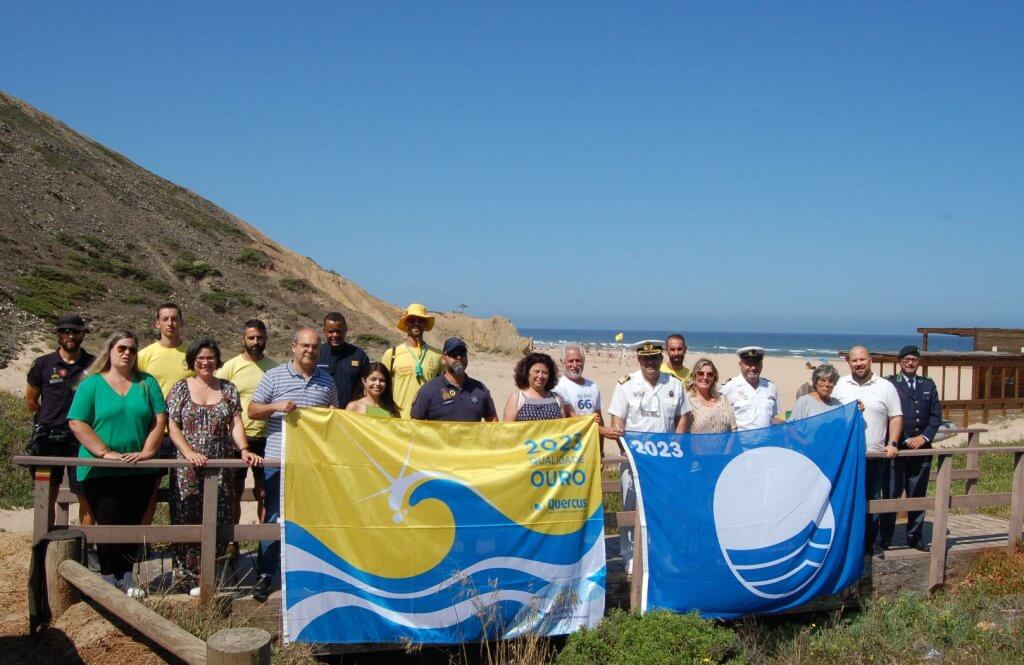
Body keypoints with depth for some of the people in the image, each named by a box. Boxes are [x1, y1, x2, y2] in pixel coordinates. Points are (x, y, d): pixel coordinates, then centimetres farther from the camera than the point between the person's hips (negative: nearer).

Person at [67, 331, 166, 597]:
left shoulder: (147, 383, 8)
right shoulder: (91, 384, 1)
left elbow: (160, 419, 2)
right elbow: (77, 423, -6)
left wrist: (147, 451, -11)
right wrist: (105, 452, -16)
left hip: (141, 471, 3)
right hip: (101, 471, -3)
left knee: (134, 525, 7)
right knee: (110, 526, -3)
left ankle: (126, 577, 19)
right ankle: (109, 579, 11)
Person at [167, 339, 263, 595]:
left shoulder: (228, 389, 11)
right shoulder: (181, 388, 5)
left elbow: (236, 422, 4)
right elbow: (172, 426, -1)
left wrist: (244, 449, -13)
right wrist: (189, 452, -16)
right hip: (188, 469, -2)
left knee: (219, 523, 2)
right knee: (187, 523, -2)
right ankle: (188, 577, 6)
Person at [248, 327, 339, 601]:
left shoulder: (327, 381, 11)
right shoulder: (274, 376, 2)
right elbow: (252, 411, 1)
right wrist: (276, 406, -16)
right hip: (278, 460, -2)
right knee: (274, 517, 3)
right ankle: (266, 575, 11)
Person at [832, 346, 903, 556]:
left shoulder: (885, 387, 3)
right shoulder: (839, 385, 6)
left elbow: (896, 417, 4)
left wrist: (893, 443, -6)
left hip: (876, 454, 0)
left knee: (873, 499, 9)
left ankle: (870, 541, 20)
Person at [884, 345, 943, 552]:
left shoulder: (928, 385, 14)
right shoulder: (889, 384, -1)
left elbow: (936, 415, 10)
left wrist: (924, 437, -4)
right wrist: (898, 442, -12)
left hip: (921, 449, 4)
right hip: (896, 449, -4)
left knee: (918, 495, 11)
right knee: (891, 495, -1)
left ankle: (915, 538, 21)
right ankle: (884, 539, 7)